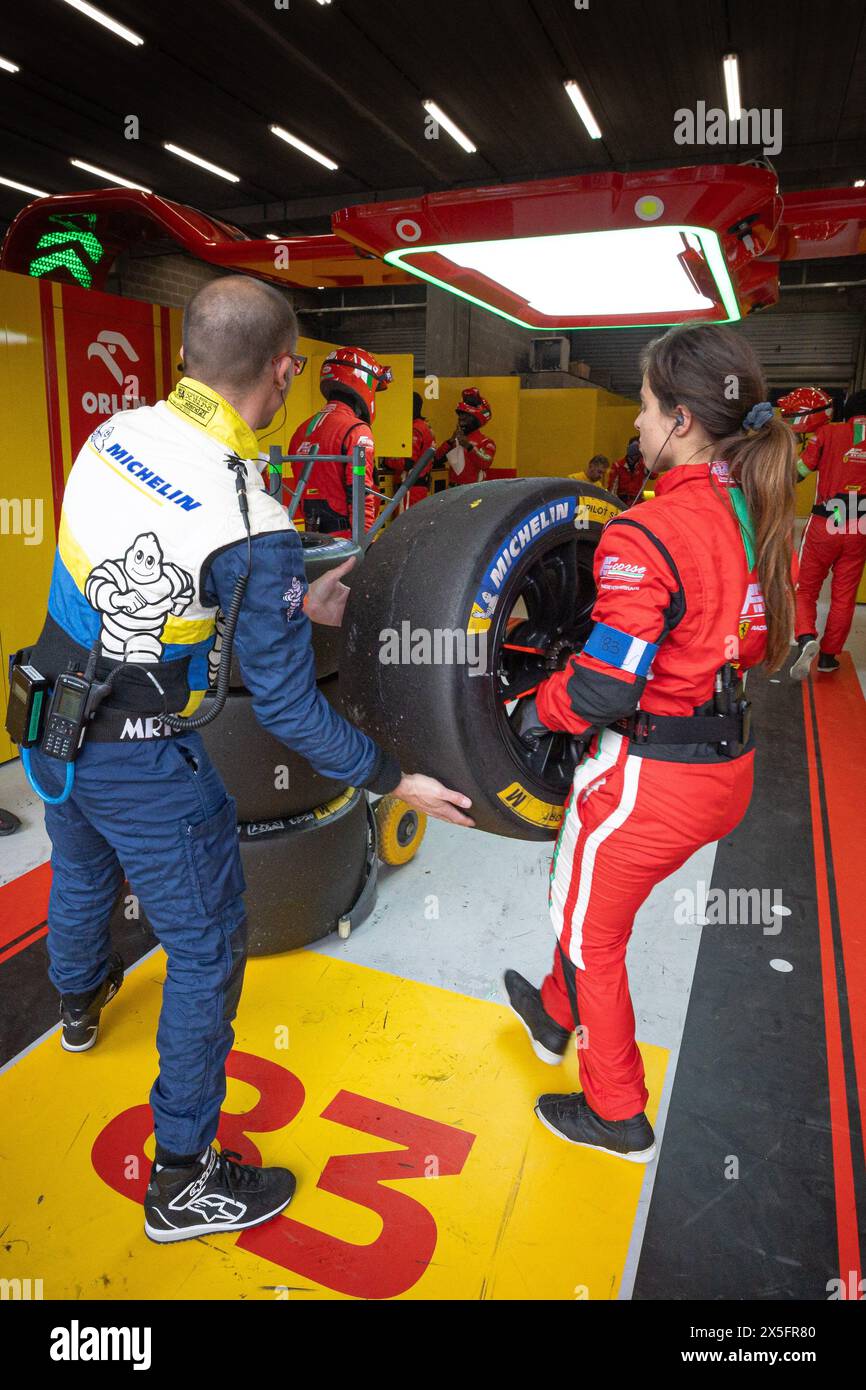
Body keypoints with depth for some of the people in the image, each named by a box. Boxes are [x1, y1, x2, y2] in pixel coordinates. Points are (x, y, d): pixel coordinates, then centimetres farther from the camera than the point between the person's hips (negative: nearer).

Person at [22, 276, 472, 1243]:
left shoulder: (115, 434, -5)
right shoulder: (254, 526, -27)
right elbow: (286, 707, -22)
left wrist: (298, 601, 9)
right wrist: (395, 782, -10)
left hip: (51, 728, 8)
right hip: (144, 765, -8)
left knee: (82, 873, 34)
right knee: (208, 952, 10)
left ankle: (80, 1002, 66)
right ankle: (182, 1182, 27)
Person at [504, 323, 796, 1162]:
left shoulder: (646, 535, -24)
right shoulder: (758, 514, 1)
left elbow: (603, 690, -25)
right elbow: (760, 644, 11)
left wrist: (539, 708, -7)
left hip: (650, 775, -8)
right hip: (727, 766, 8)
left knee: (589, 931, 17)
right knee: (588, 897, 30)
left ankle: (617, 1116, 38)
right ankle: (557, 1017, 55)